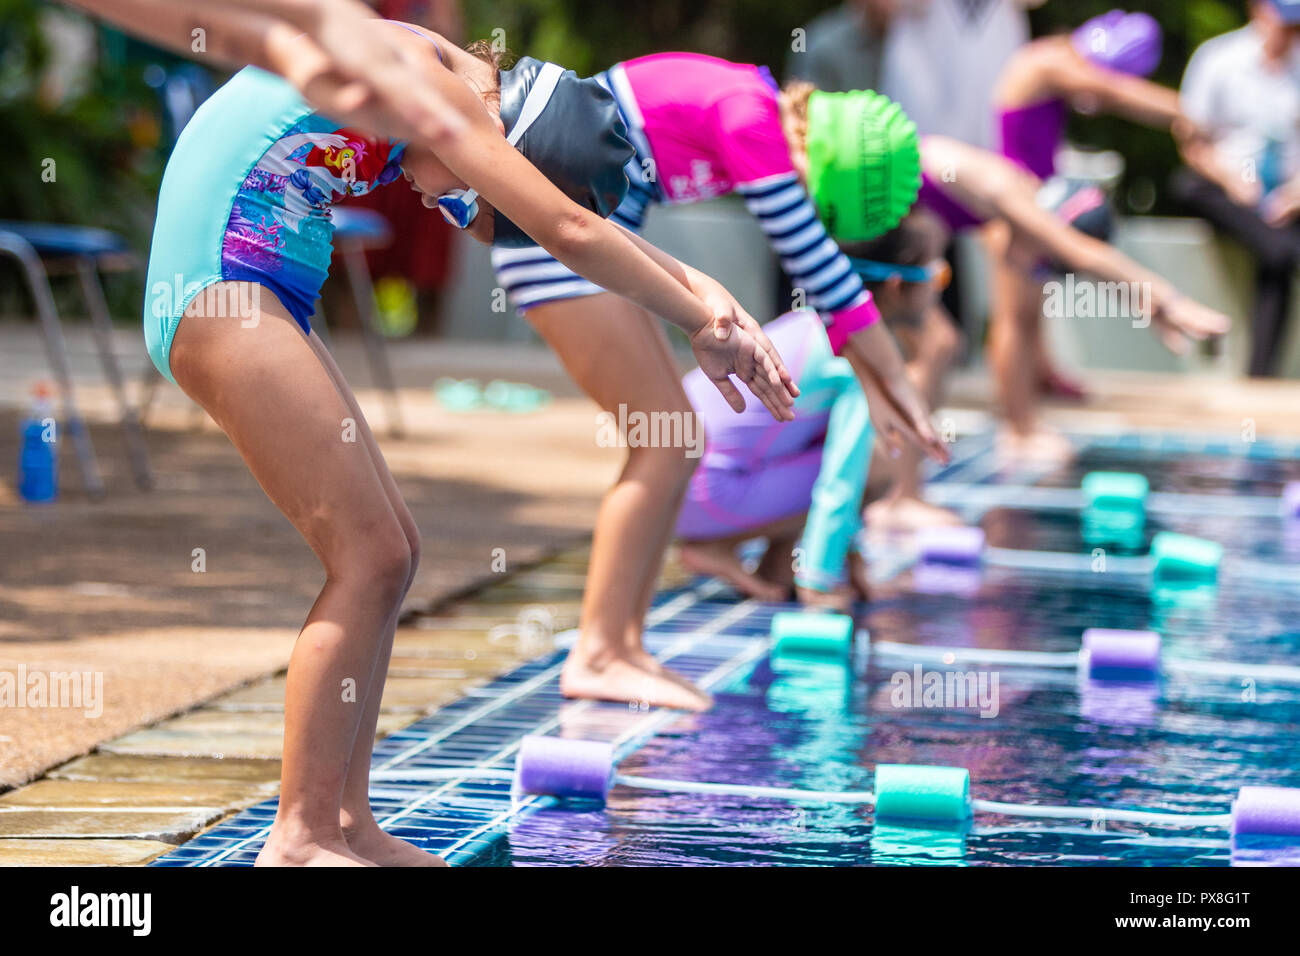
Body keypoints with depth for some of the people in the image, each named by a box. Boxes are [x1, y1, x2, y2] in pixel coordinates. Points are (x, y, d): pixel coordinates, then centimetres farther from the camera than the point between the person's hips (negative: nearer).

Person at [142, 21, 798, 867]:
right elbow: (568, 231, -17)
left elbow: (580, 229, 17)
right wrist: (703, 323, -9)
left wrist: (710, 298, 4)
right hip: (221, 283, -10)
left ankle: (345, 822, 9)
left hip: (261, 302, 10)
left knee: (391, 552, 8)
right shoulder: (412, 70, -15)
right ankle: (298, 840, -9)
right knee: (370, 555, -11)